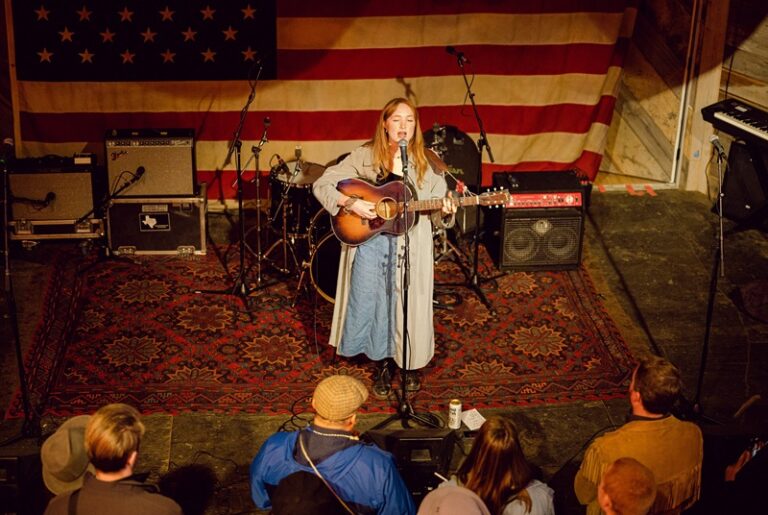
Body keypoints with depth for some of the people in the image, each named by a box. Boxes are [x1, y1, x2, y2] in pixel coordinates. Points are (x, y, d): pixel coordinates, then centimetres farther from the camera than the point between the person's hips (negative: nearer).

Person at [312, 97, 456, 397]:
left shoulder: (428, 164, 2)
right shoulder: (365, 156, -2)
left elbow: (436, 212, 7)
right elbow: (322, 185, -3)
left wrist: (445, 211, -16)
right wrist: (350, 203, -17)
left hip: (411, 245, 0)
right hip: (368, 239, 0)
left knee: (407, 308, 4)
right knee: (367, 305, 2)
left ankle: (409, 365, 30)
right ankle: (383, 366, 24)